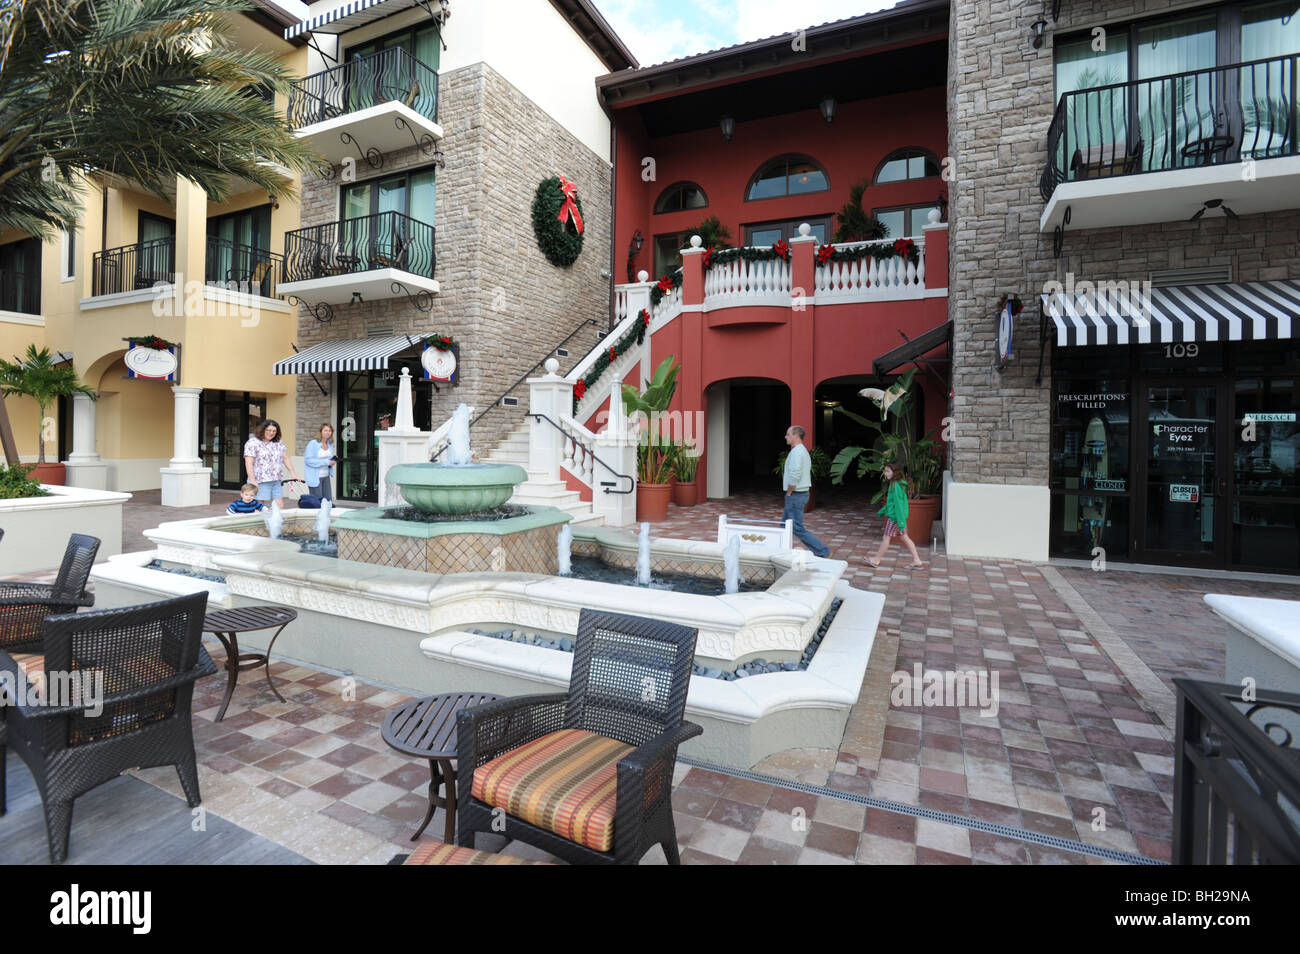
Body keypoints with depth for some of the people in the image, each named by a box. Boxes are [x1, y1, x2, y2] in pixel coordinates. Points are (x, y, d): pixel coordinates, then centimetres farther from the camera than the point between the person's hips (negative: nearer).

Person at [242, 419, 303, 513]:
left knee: (279, 507, 1)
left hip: (277, 481, 6)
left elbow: (285, 459, 20)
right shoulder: (253, 443, -3)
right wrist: (253, 481, -17)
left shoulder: (278, 443, 16)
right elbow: (249, 463, -9)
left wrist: (292, 473, 10)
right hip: (261, 481, -6)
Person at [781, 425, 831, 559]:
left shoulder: (797, 452, -18)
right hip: (801, 493, 10)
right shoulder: (804, 451, 15)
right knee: (785, 524, 16)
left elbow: (795, 475, -28)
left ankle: (823, 552, -1)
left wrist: (789, 492, -15)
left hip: (795, 496, -10)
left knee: (797, 529, -5)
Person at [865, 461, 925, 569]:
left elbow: (898, 503, -23)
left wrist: (900, 521, -23)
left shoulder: (895, 485, -21)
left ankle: (877, 560, 15)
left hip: (895, 516, -10)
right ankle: (917, 561, 17)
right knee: (904, 537, 14)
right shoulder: (897, 483, 9)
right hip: (896, 515, 10)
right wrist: (883, 510, 28)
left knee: (886, 537, 3)